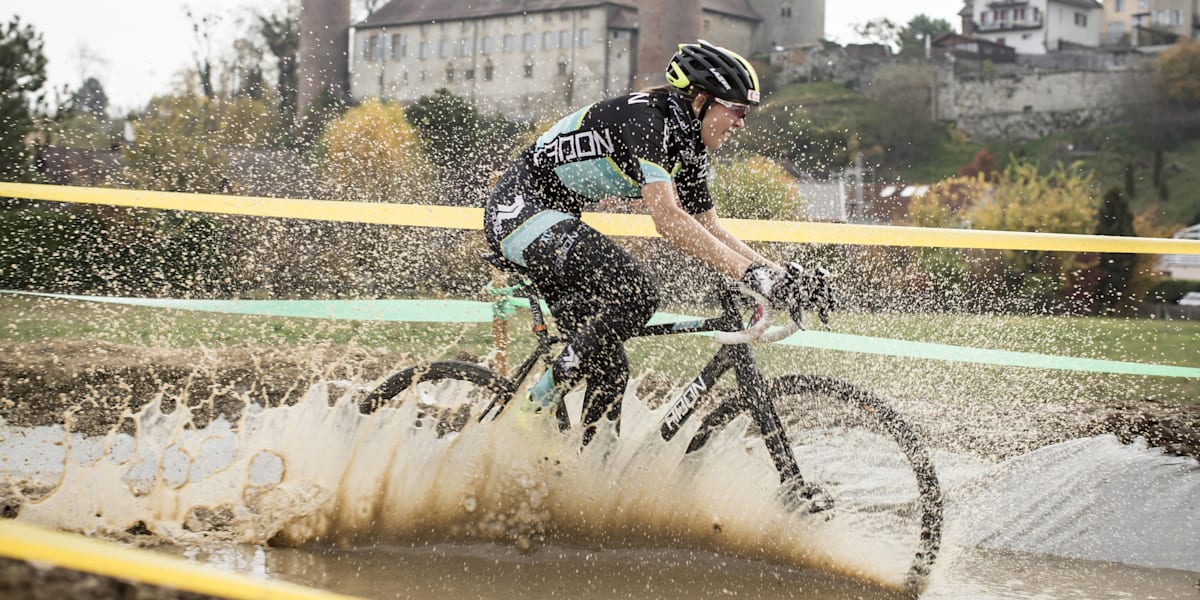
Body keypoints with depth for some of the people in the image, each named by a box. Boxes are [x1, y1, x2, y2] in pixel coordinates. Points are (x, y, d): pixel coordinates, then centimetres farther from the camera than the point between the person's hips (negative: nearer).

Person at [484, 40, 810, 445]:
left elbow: (710, 232, 13)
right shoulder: (647, 119, -23)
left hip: (552, 220, 10)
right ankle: (540, 404, -19)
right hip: (520, 208, -10)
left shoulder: (689, 149, 6)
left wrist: (775, 272, 0)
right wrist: (748, 273, -36)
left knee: (608, 368, 5)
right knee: (636, 292, -26)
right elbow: (667, 219, -33)